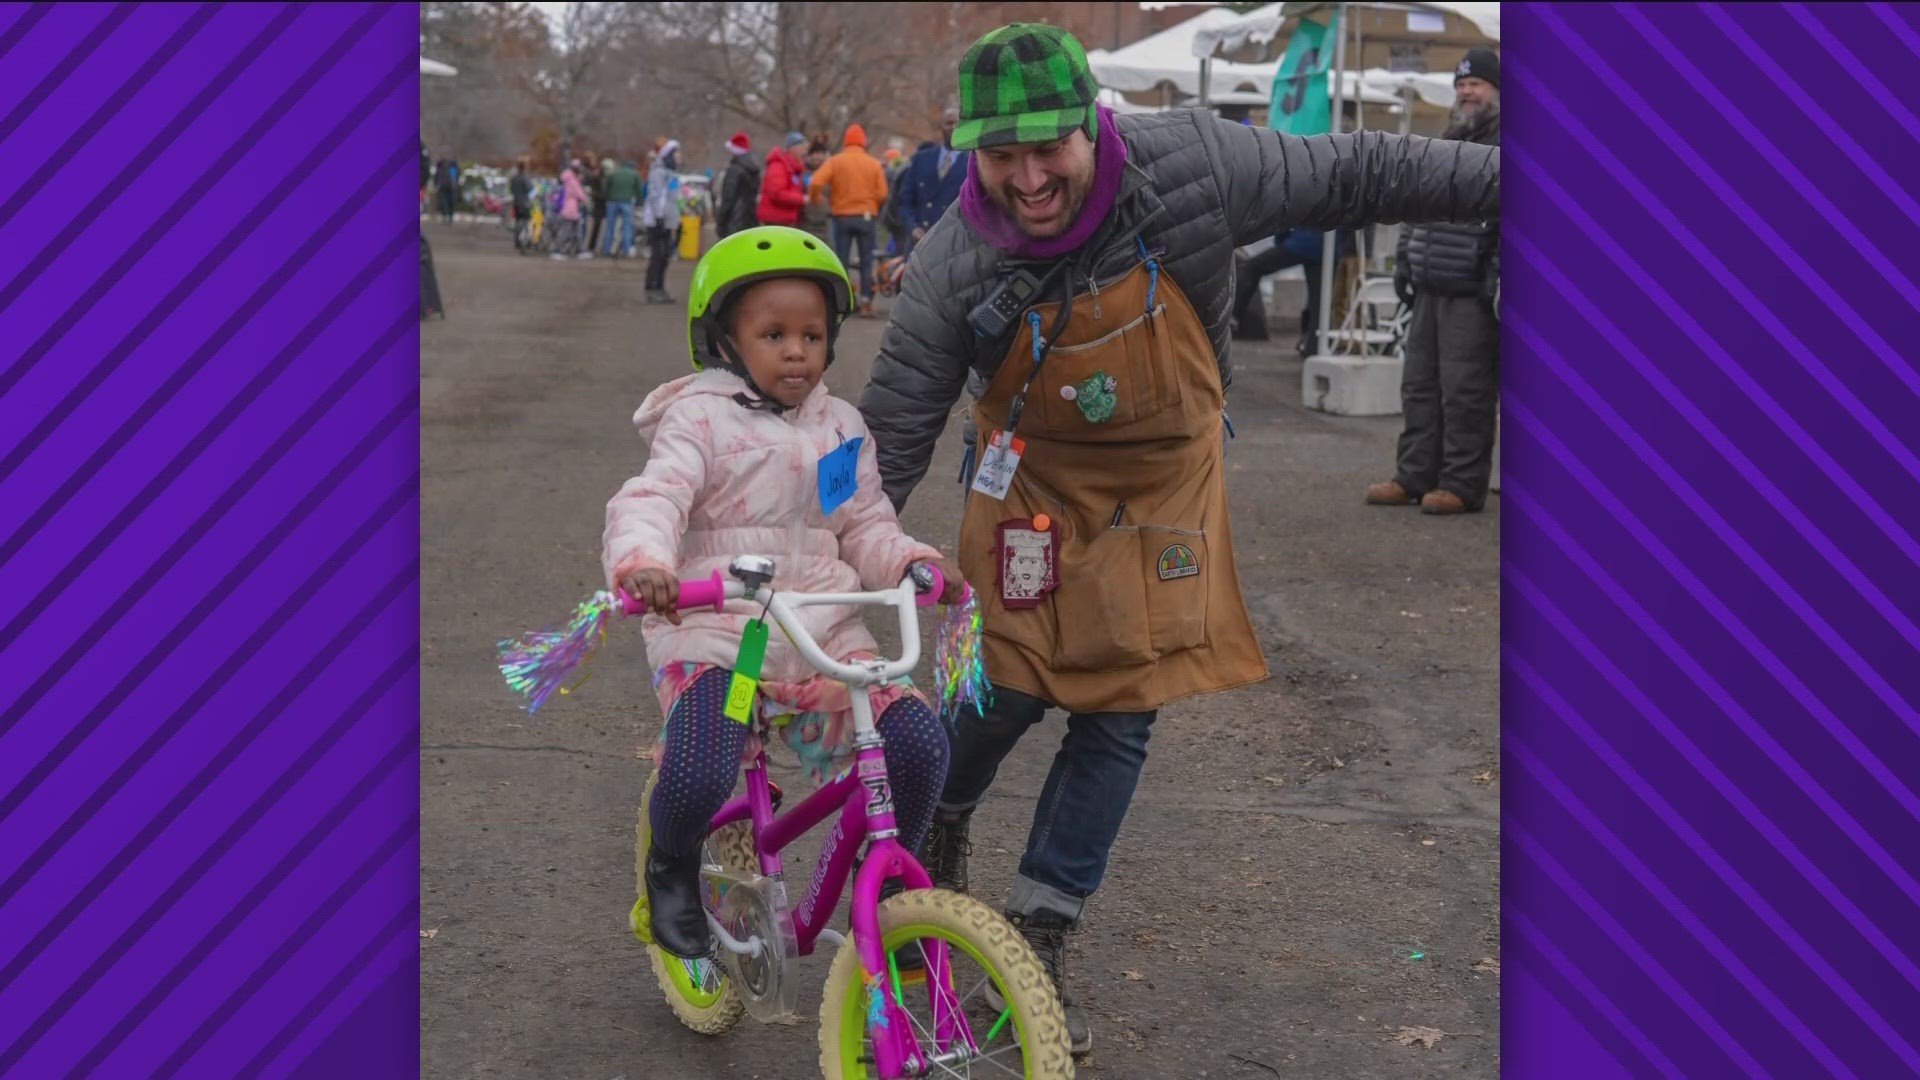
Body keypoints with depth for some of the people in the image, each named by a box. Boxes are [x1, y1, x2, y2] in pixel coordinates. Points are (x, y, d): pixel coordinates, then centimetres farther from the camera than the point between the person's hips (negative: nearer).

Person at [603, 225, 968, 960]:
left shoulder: (840, 427, 14)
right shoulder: (701, 417, -3)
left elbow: (866, 527, 16)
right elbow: (651, 499, -17)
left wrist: (914, 562, -6)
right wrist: (643, 563, -39)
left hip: (827, 635, 5)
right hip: (713, 633, -4)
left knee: (920, 742, -15)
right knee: (698, 776, -27)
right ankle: (672, 869, 10)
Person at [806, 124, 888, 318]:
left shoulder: (835, 161, -2)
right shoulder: (874, 164, 0)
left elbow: (816, 183, -13)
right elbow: (882, 194, -3)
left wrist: (815, 198, 7)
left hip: (842, 216, 0)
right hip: (867, 216, 0)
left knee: (841, 260, 7)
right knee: (866, 262, 7)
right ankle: (866, 303, 3)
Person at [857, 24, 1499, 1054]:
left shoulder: (1194, 164, -22)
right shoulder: (952, 269, -22)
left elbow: (1356, 174, -9)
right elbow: (894, 430, -15)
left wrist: (1505, 176, -4)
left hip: (1166, 487, 1)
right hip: (1037, 491, -1)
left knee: (1120, 719, 1)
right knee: (1010, 687, -3)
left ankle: (1037, 940, 16)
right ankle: (937, 821, 34)